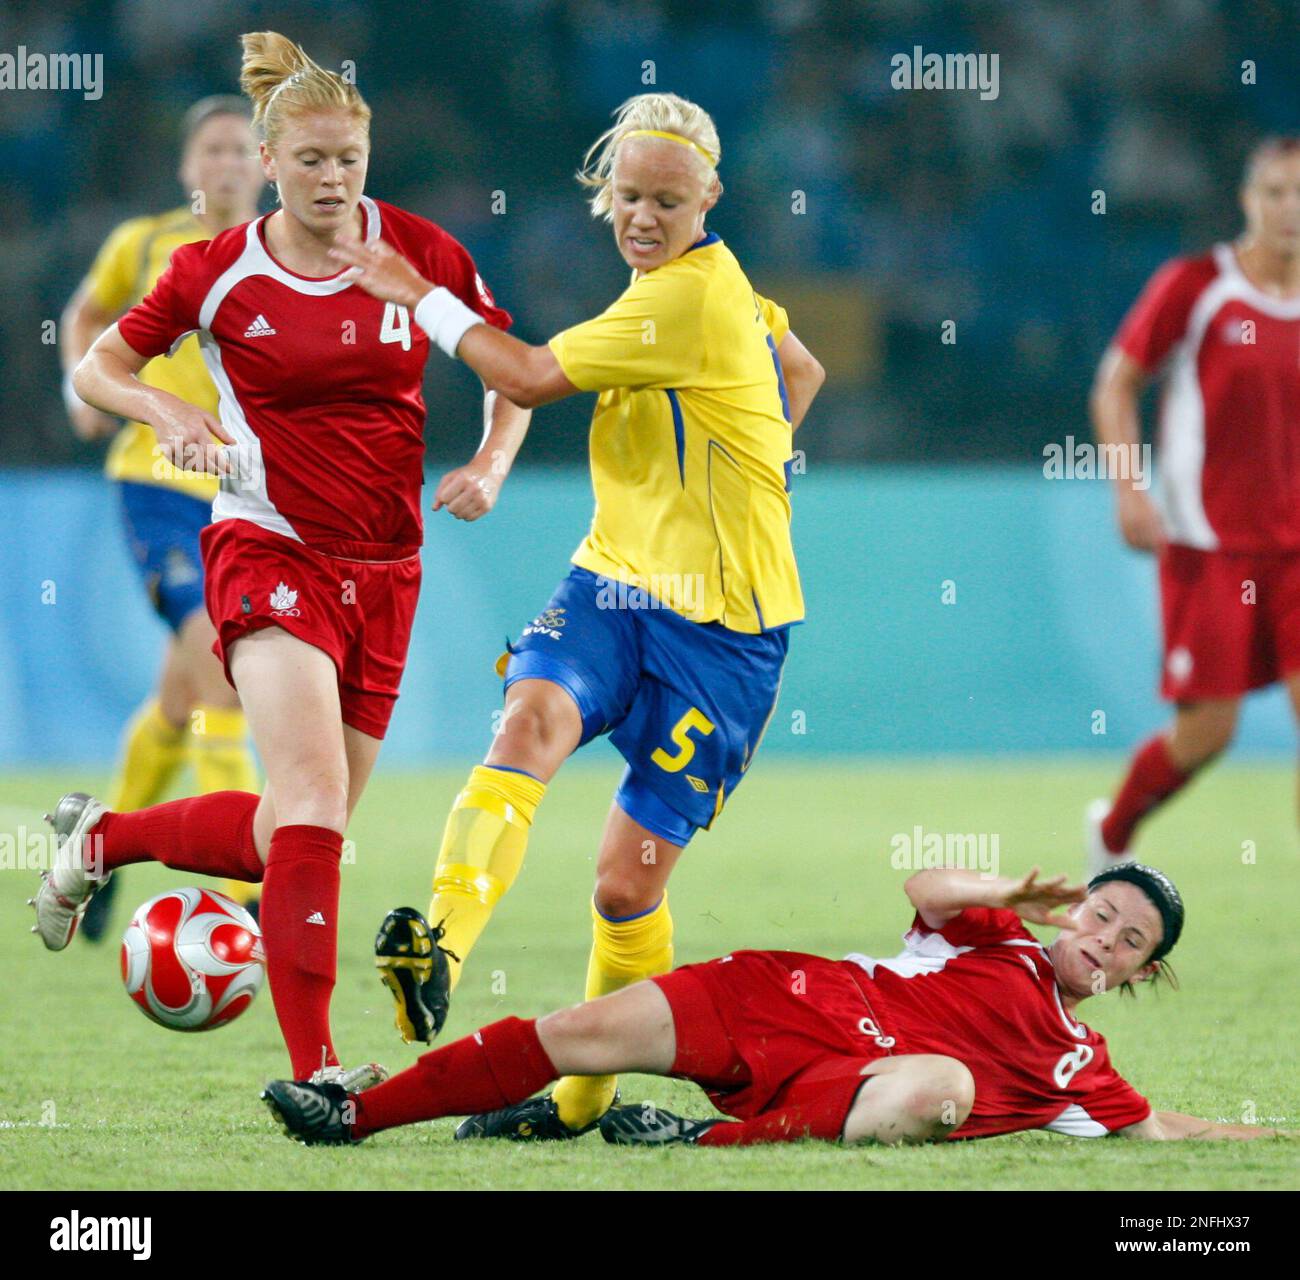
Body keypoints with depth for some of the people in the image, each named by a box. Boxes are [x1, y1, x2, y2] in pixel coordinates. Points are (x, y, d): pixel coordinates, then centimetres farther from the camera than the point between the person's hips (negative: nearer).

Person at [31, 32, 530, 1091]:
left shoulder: (420, 253, 0)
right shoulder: (220, 270, -4)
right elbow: (100, 365, 8)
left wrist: (492, 465, -5)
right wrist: (169, 412, -12)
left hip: (384, 571, 4)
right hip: (270, 551, -4)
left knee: (294, 840, 9)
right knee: (314, 799, -24)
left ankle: (105, 836, 35)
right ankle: (312, 1067, -26)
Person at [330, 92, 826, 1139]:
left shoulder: (688, 299, -17)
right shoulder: (719, 286, 11)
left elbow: (530, 378, -16)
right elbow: (800, 369, 29)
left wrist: (419, 297, -6)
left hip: (720, 623, -7)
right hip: (614, 581, 7)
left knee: (629, 879, -3)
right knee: (533, 717, -27)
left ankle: (586, 1095, 19)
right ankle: (438, 954, -49)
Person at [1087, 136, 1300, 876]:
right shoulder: (1193, 286, -6)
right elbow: (1115, 385, 0)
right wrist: (1130, 491, -9)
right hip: (1206, 544, -3)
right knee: (1208, 729, -3)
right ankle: (1113, 831, 26)